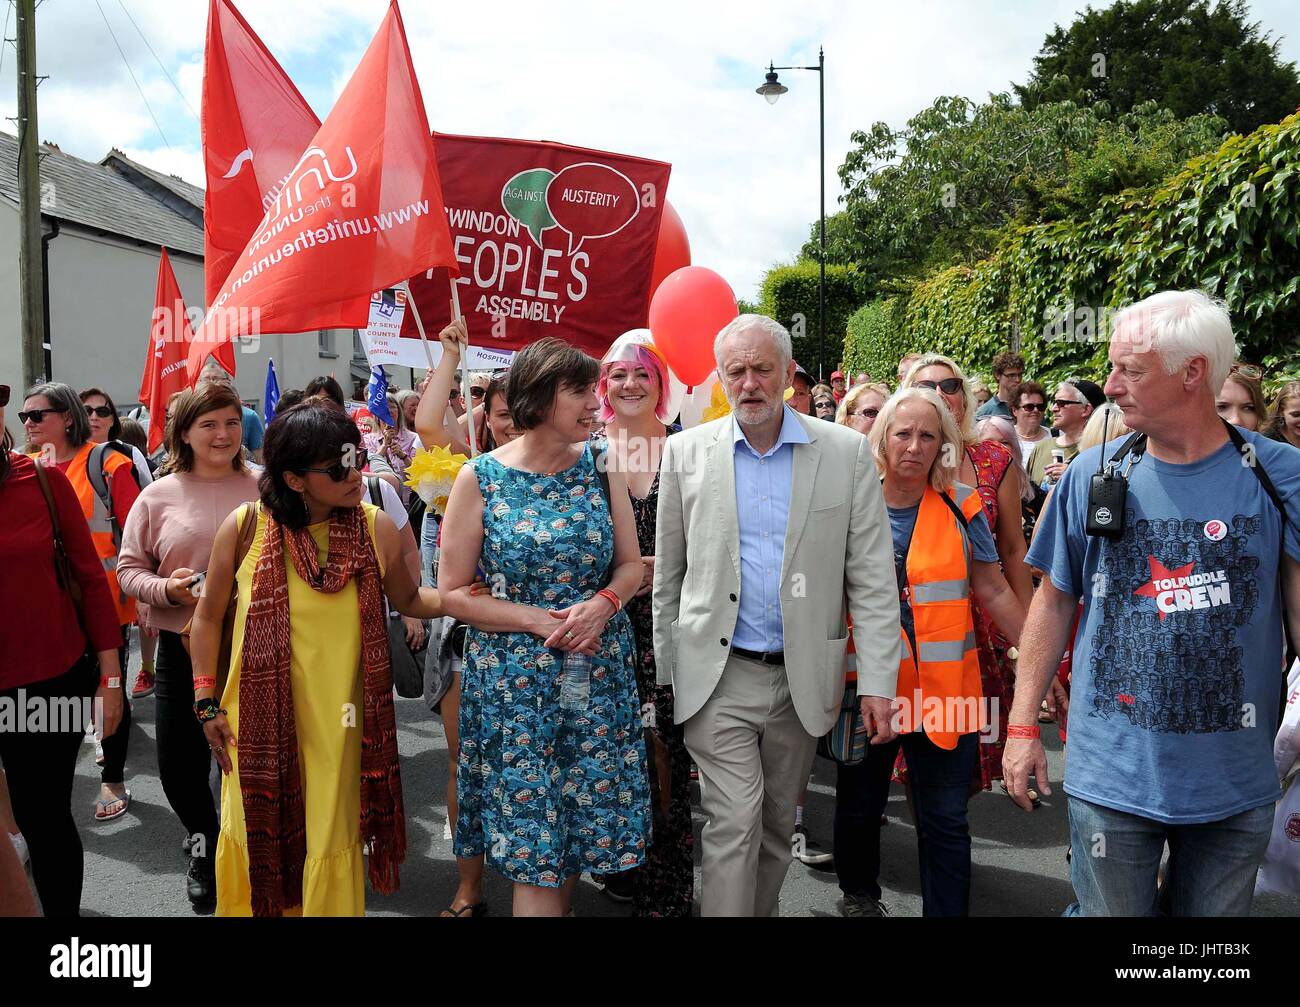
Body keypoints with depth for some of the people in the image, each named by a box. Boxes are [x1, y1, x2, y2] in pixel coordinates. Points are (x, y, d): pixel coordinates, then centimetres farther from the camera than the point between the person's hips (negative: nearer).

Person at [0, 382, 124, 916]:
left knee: (45, 817, 10)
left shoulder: (43, 478, -6)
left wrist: (110, 676, -2)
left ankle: (63, 907, 30)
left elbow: (90, 576, -1)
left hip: (54, 679, 0)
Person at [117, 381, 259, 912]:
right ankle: (203, 840, 39)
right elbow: (129, 568, 3)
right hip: (184, 647, 1)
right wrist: (167, 589, -15)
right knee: (179, 765, 7)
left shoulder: (263, 490, -1)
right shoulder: (159, 495, 1)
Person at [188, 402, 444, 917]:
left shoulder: (377, 529, -8)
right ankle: (251, 909, 44)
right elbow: (208, 616, 4)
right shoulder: (244, 527, -9)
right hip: (258, 715, 1)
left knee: (331, 842, 9)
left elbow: (408, 599, 8)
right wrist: (208, 704, 5)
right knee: (254, 836, 16)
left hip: (337, 719, 0)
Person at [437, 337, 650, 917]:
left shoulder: (601, 465, 1)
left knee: (584, 820, 13)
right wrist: (534, 619, -16)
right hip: (515, 679, -3)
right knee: (533, 843, 1)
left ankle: (560, 905, 37)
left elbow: (631, 565, 7)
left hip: (598, 671, 3)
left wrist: (602, 604, -14)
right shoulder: (481, 478, -7)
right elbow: (452, 592, -5)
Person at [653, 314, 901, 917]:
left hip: (802, 678, 1)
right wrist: (664, 673, 5)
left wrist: (877, 682, -7)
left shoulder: (847, 452, -2)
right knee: (734, 824, -6)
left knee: (776, 827, 16)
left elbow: (871, 580, -3)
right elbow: (668, 574, 5)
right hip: (718, 675, -1)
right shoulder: (687, 450, 0)